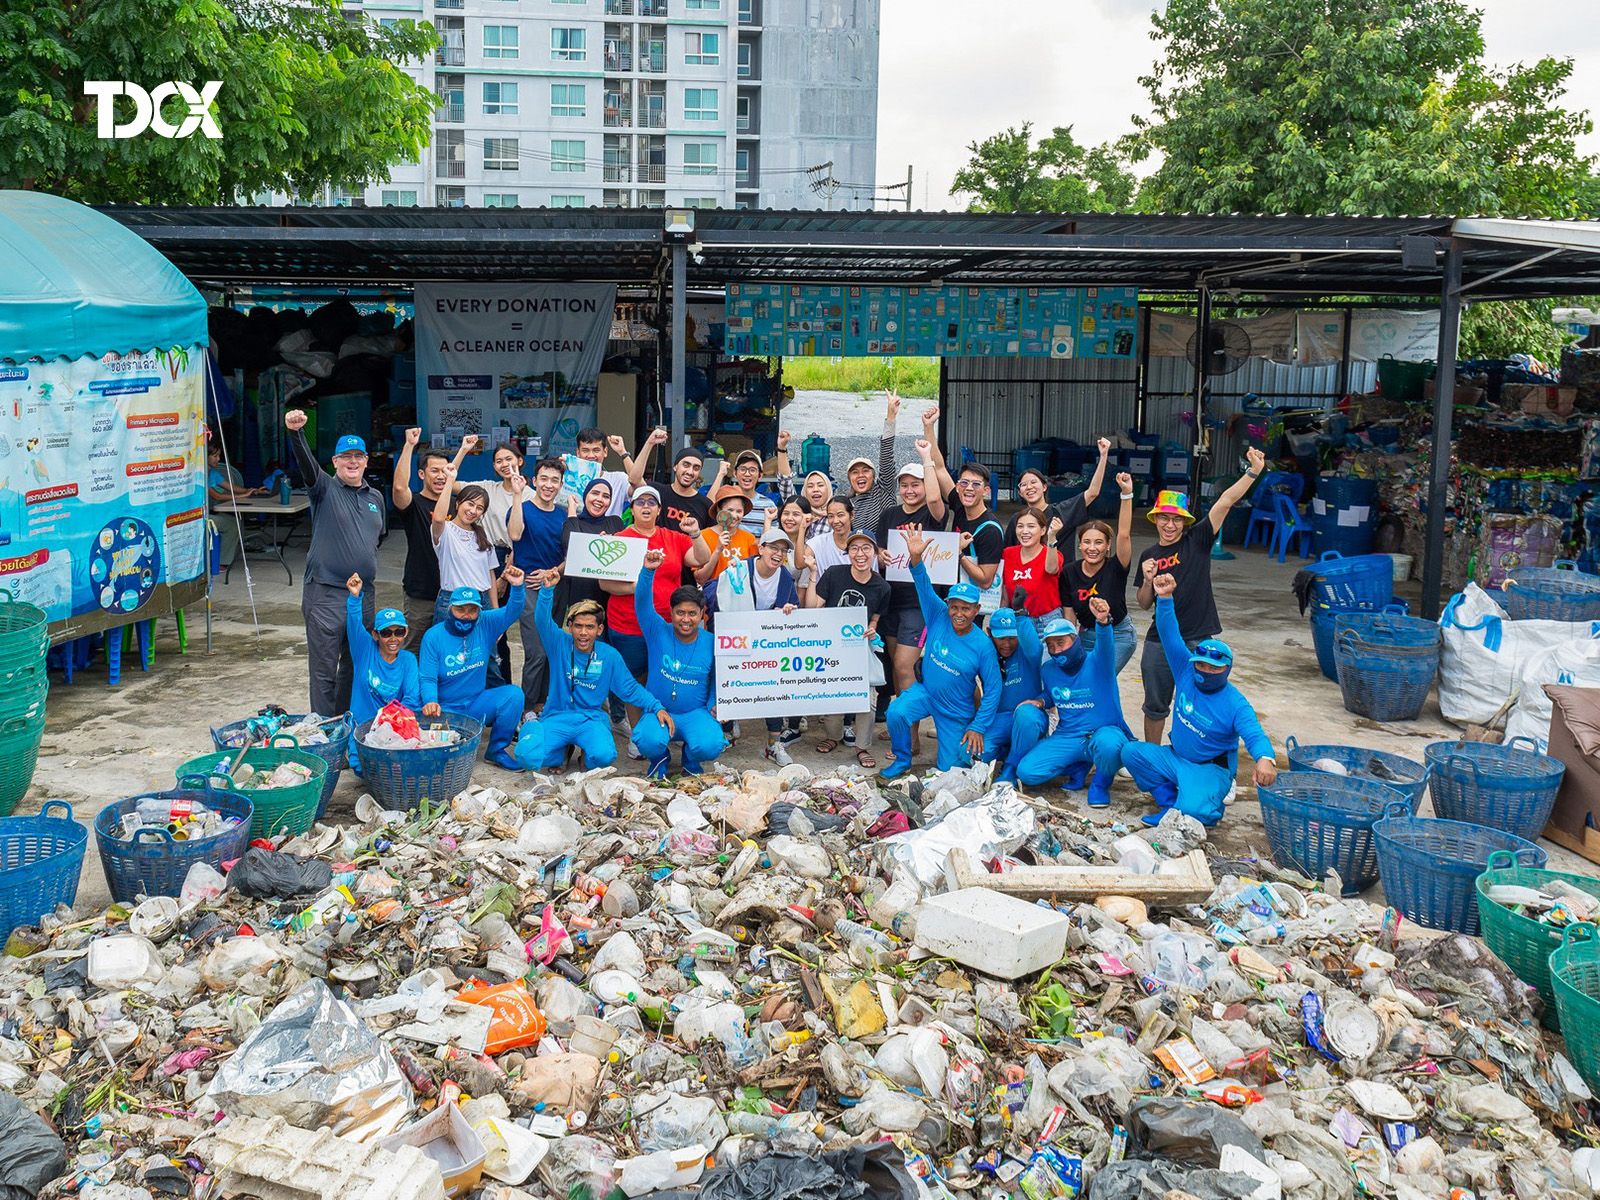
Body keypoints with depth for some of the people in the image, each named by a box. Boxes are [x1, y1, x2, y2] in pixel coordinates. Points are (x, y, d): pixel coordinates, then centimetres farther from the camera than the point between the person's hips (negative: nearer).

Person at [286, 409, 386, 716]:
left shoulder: (375, 497, 13)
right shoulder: (325, 488, -2)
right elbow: (307, 463, -22)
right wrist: (296, 432, -39)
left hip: (364, 593, 5)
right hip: (325, 592, -5)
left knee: (355, 664, 15)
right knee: (324, 668, -3)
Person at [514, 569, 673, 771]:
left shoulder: (610, 656, 0)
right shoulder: (560, 644, -3)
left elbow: (630, 688, 5)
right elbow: (543, 621, -20)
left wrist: (657, 707, -10)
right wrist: (547, 589, -38)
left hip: (591, 718, 0)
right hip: (556, 717, 0)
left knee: (605, 756, -33)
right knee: (528, 756, -27)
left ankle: (587, 757, 8)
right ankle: (556, 745, 10)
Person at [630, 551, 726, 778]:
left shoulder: (711, 643, -1)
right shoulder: (658, 632, -3)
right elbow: (642, 602, -17)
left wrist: (714, 705, -7)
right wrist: (648, 571, -33)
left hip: (695, 714, 1)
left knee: (710, 747, -30)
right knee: (648, 742, -34)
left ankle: (691, 759, 9)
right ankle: (660, 758, 6)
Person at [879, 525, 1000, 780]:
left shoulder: (983, 646, -18)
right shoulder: (939, 618, -12)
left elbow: (992, 689, -12)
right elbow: (924, 588, -22)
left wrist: (978, 727, -13)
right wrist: (916, 558, -40)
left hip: (956, 711, -1)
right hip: (925, 692, 2)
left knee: (951, 769, 3)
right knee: (896, 712, -30)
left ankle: (967, 747, 39)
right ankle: (902, 761, -2)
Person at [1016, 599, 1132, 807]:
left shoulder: (1096, 663, -12)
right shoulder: (1049, 669, 5)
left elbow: (1105, 647, -36)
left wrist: (1103, 621, -59)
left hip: (1103, 732, -5)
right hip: (1067, 737, 5)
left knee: (1108, 744, -43)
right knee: (1026, 772, -15)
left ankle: (1101, 782, -6)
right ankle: (1079, 766, 13)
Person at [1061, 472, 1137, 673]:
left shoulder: (1115, 568, -16)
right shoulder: (1070, 572, -7)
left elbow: (1124, 535, -32)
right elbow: (1068, 613, 0)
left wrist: (1127, 494, -41)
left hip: (1118, 636, -3)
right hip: (1086, 635, 4)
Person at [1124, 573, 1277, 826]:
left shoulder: (1236, 705, -19)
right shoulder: (1187, 672, -5)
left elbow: (1255, 735, -33)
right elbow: (1170, 636, -11)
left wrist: (1265, 758, -58)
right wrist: (1165, 598, -26)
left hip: (1210, 770, -6)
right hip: (1175, 758, 6)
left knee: (1192, 810, -33)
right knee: (1132, 753, -13)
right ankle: (1171, 801, -5)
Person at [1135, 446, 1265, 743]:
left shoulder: (1197, 541, -2)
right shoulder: (1148, 556, 7)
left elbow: (1225, 502, -13)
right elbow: (1144, 604, 10)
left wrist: (1253, 472, -23)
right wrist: (1148, 580, -10)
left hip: (1197, 641, -3)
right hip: (1159, 641, 3)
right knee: (1155, 706, 15)